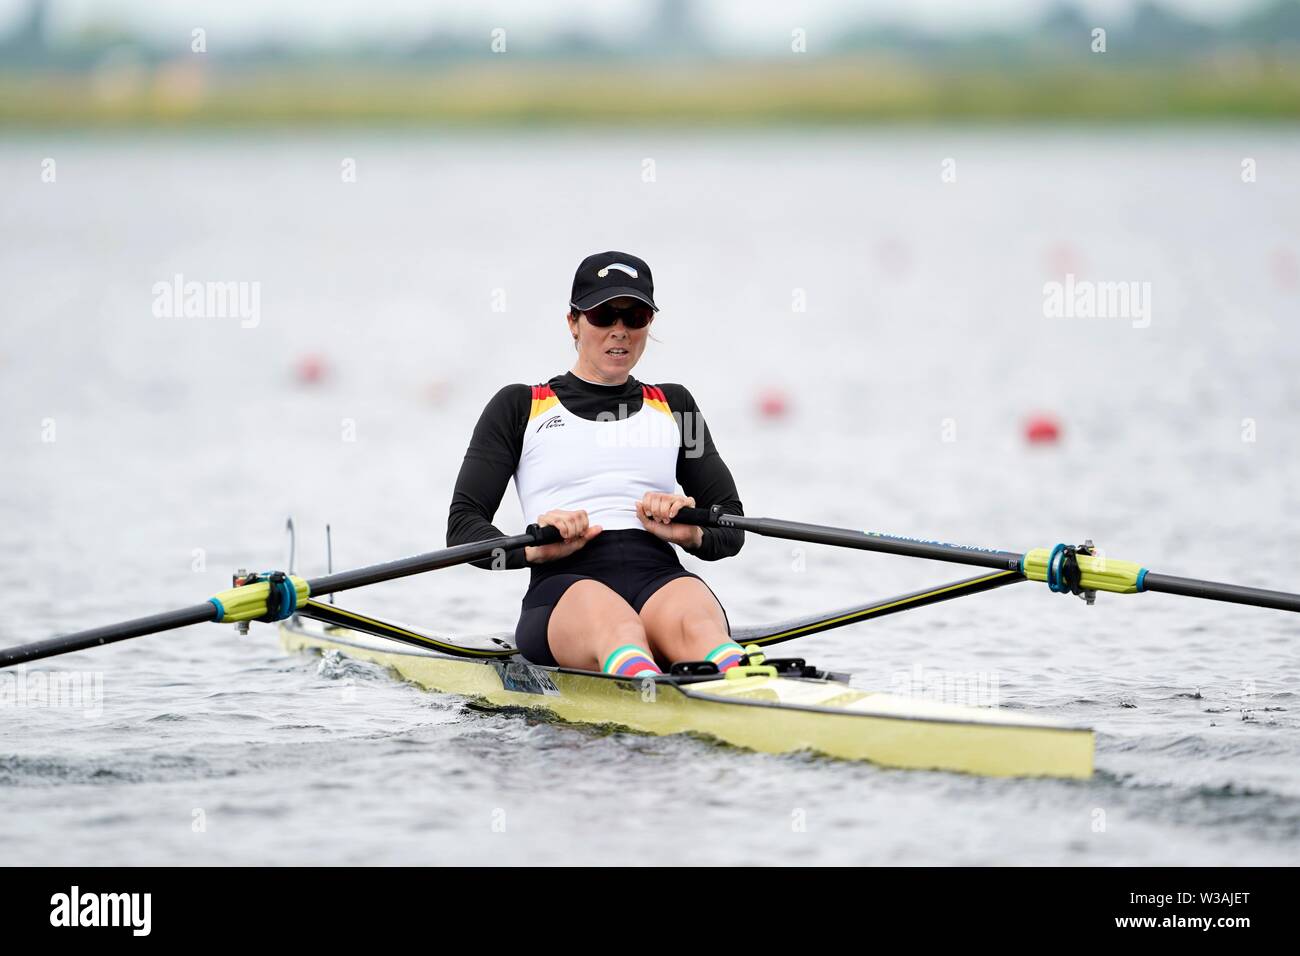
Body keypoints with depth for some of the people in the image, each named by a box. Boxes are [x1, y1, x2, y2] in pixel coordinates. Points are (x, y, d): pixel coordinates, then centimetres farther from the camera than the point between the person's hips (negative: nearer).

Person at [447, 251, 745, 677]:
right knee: (614, 625, -42)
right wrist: (533, 549, -12)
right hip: (564, 590, -2)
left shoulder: (672, 405, 27)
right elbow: (462, 529, 10)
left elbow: (731, 528, 23)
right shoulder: (519, 407, 19)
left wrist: (693, 534, -3)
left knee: (697, 622, -38)